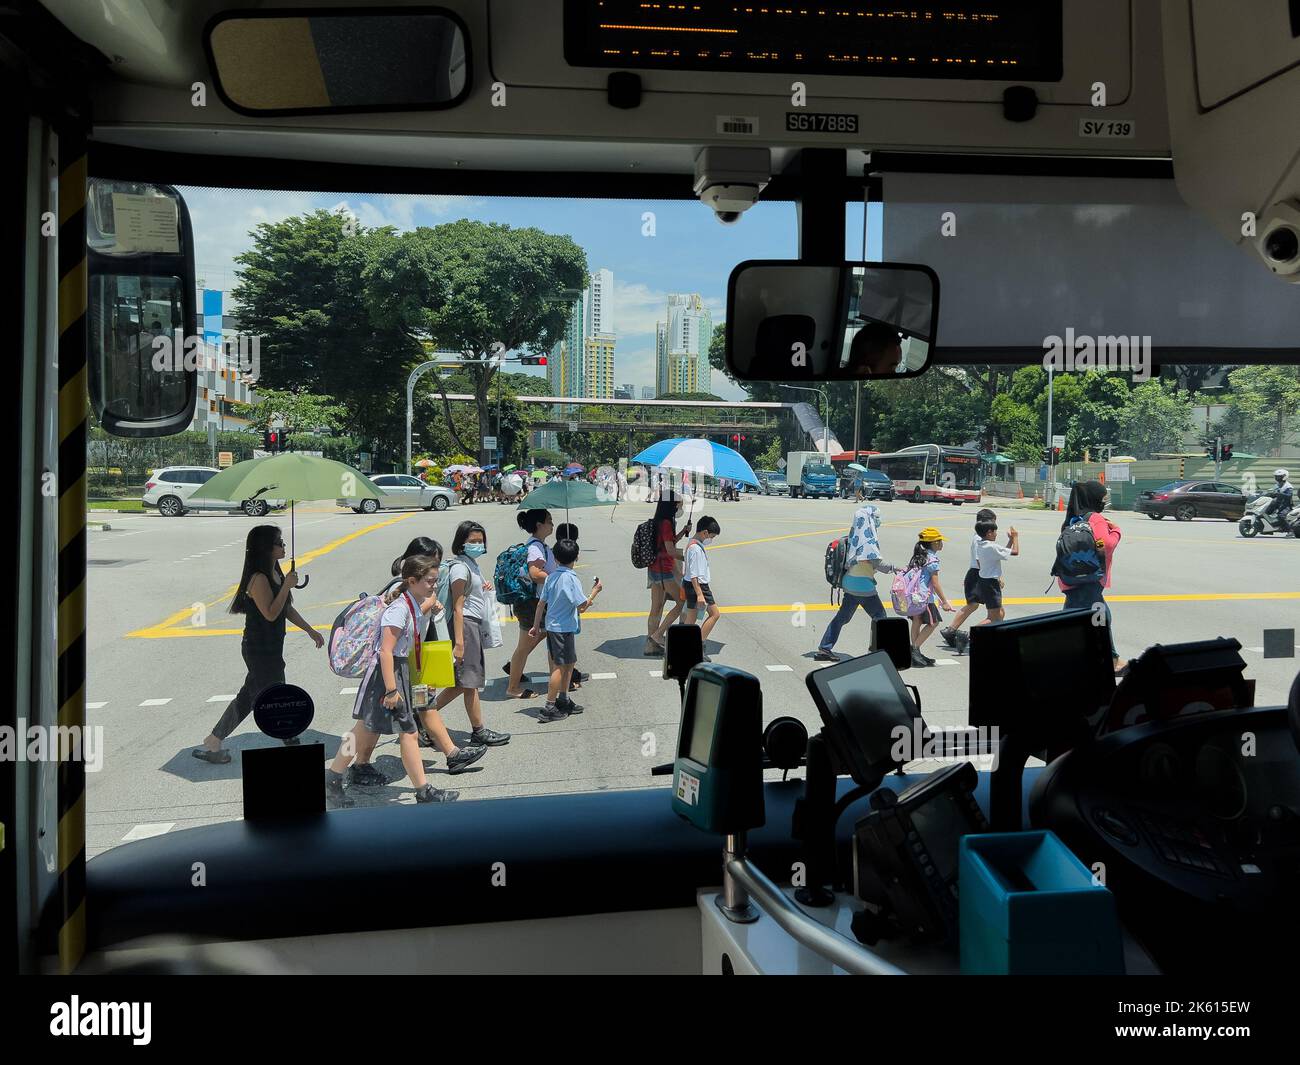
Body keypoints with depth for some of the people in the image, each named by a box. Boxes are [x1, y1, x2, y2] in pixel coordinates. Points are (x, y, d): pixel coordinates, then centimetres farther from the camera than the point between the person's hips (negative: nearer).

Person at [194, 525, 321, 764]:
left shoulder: (275, 573, 9)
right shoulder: (259, 578, -20)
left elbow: (287, 609, 17)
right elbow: (271, 613, -25)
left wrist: (310, 630, 17)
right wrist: (287, 586, -25)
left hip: (270, 649, 10)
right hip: (260, 651, -10)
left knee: (249, 697, 17)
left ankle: (211, 744, 28)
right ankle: (294, 747, 13)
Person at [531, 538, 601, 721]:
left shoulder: (551, 577, 4)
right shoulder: (571, 579, -17)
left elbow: (542, 603, 8)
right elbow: (582, 607, -18)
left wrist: (536, 625, 16)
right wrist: (595, 591, -5)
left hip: (551, 626, 8)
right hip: (565, 628, -8)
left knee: (570, 663, 19)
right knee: (560, 666, -2)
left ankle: (563, 700, 29)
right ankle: (549, 707, 0)